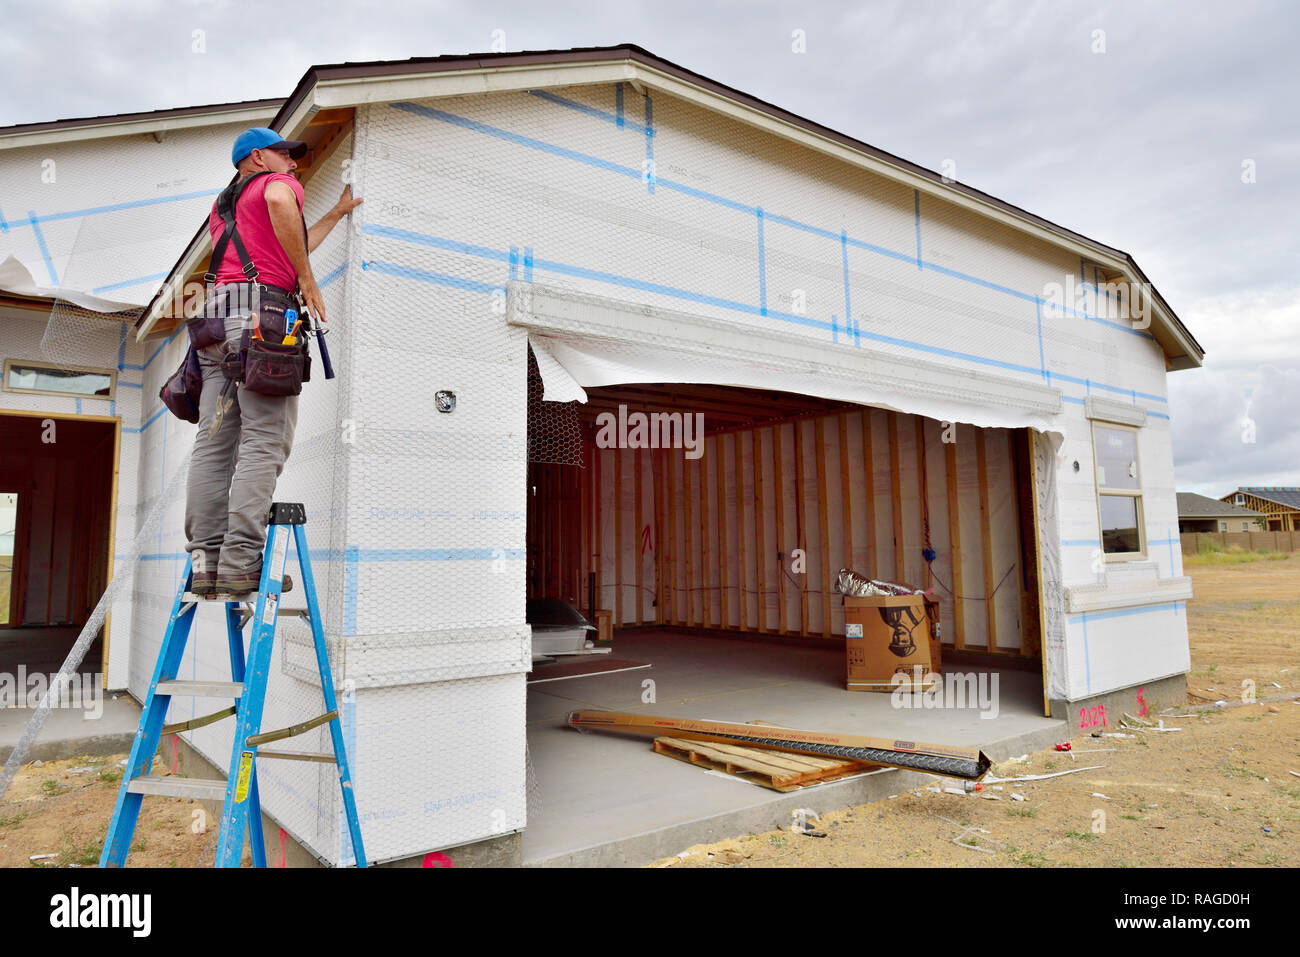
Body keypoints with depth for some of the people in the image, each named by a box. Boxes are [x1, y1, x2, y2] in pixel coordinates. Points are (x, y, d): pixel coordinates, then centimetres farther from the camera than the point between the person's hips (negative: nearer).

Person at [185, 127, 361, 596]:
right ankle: (241, 561, -19)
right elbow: (279, 202, -17)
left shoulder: (222, 205, 35)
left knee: (214, 443, 0)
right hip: (262, 310, -8)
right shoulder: (278, 182, 10)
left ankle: (206, 559, -3)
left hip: (216, 312, 8)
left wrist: (337, 213, 48)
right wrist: (307, 278, -11)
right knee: (263, 443, -13)